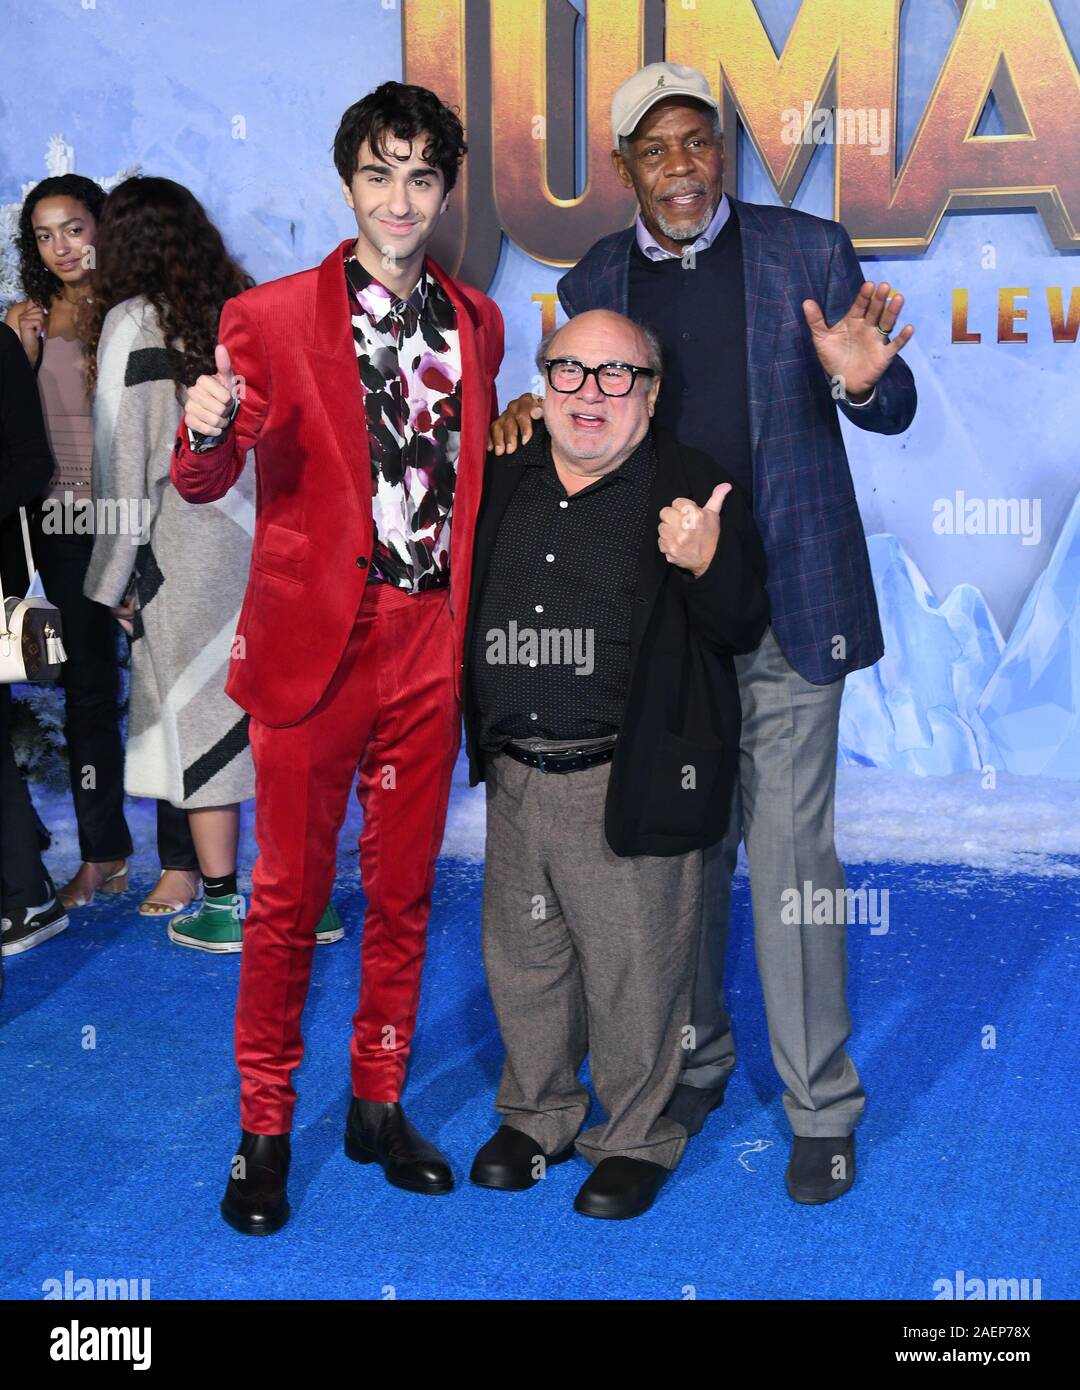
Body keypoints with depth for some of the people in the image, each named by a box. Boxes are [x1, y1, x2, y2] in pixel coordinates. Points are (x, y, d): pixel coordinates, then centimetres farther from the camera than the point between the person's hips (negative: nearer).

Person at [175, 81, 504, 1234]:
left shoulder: (475, 322, 11)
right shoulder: (271, 317, -3)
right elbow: (202, 484, -7)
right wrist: (207, 431, -27)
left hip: (430, 640, 4)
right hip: (314, 638, -4)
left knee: (404, 888, 12)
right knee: (289, 892, 3)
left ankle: (379, 1106, 28)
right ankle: (264, 1130, 19)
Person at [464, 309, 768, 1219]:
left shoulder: (691, 490, -5)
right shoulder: (503, 483, 9)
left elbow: (745, 627, -9)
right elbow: (452, 592, 22)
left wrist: (708, 565, -27)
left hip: (628, 784, -5)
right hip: (515, 776, 5)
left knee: (632, 967, 7)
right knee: (521, 957, 18)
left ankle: (636, 1138, 28)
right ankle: (537, 1114, 39)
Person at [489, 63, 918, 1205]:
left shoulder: (808, 251, 0)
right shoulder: (595, 279, 7)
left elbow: (892, 413, 3)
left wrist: (863, 380, -21)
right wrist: (534, 409, -5)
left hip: (786, 602, -3)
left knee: (789, 854, -2)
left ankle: (820, 1107, 14)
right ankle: (694, 1059, 33)